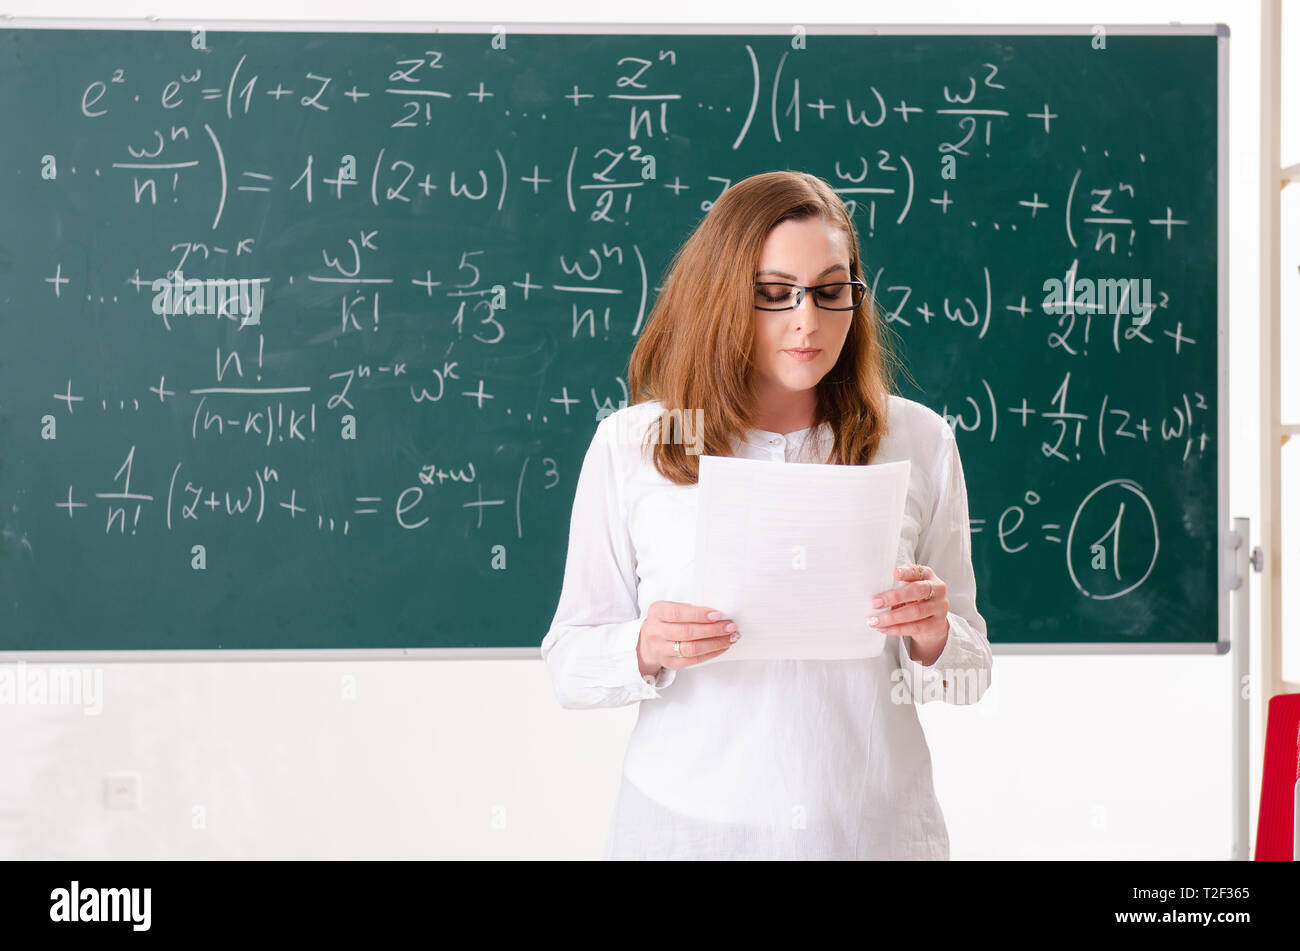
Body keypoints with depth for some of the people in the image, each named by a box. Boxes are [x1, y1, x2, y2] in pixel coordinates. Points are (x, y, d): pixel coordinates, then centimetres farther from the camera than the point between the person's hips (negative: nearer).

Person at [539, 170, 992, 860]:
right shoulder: (628, 446, -5)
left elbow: (970, 673, 4)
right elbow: (568, 661, -3)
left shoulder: (919, 441, -1)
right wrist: (647, 648, -22)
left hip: (876, 823, 1)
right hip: (688, 823, -1)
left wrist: (932, 636, -17)